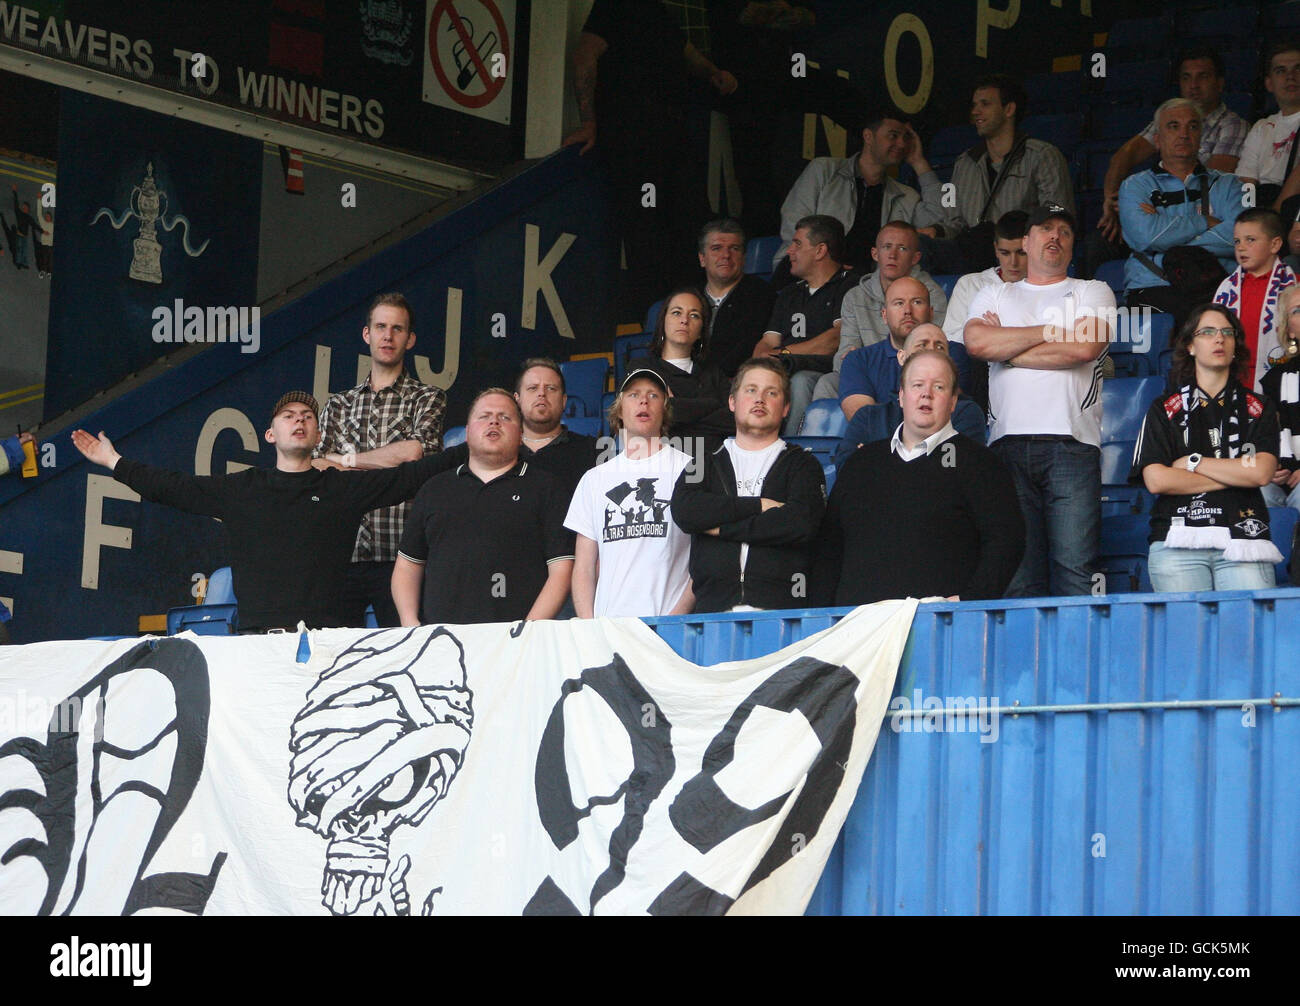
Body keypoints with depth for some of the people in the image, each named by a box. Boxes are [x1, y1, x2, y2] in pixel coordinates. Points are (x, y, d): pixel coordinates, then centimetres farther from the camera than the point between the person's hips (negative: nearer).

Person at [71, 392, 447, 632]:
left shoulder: (345, 487, 14)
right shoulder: (239, 490, 18)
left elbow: (410, 475, 12)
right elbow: (171, 486, 23)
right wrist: (115, 462, 27)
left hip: (329, 637, -1)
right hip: (260, 636, 1)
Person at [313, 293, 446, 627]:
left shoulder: (428, 398, 9)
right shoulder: (338, 404, 20)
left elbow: (413, 451, -10)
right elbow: (315, 467, 9)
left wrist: (346, 460, -2)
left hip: (398, 553, -3)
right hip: (342, 553, 3)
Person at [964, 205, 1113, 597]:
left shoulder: (1092, 292, 19)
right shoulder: (993, 296, 24)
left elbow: (1085, 346, -2)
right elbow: (976, 342, 2)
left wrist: (1007, 351, 6)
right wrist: (1052, 330, 4)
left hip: (1071, 443, -1)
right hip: (1008, 443, 1)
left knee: (1074, 570, -12)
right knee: (1017, 574, -8)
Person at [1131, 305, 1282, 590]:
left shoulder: (1258, 409, 18)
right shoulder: (1164, 409, 14)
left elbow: (1261, 472, 1)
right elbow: (1156, 480, 0)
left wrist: (1193, 462, 2)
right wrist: (1235, 475, 2)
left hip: (1243, 543, 1)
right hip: (1178, 544, 0)